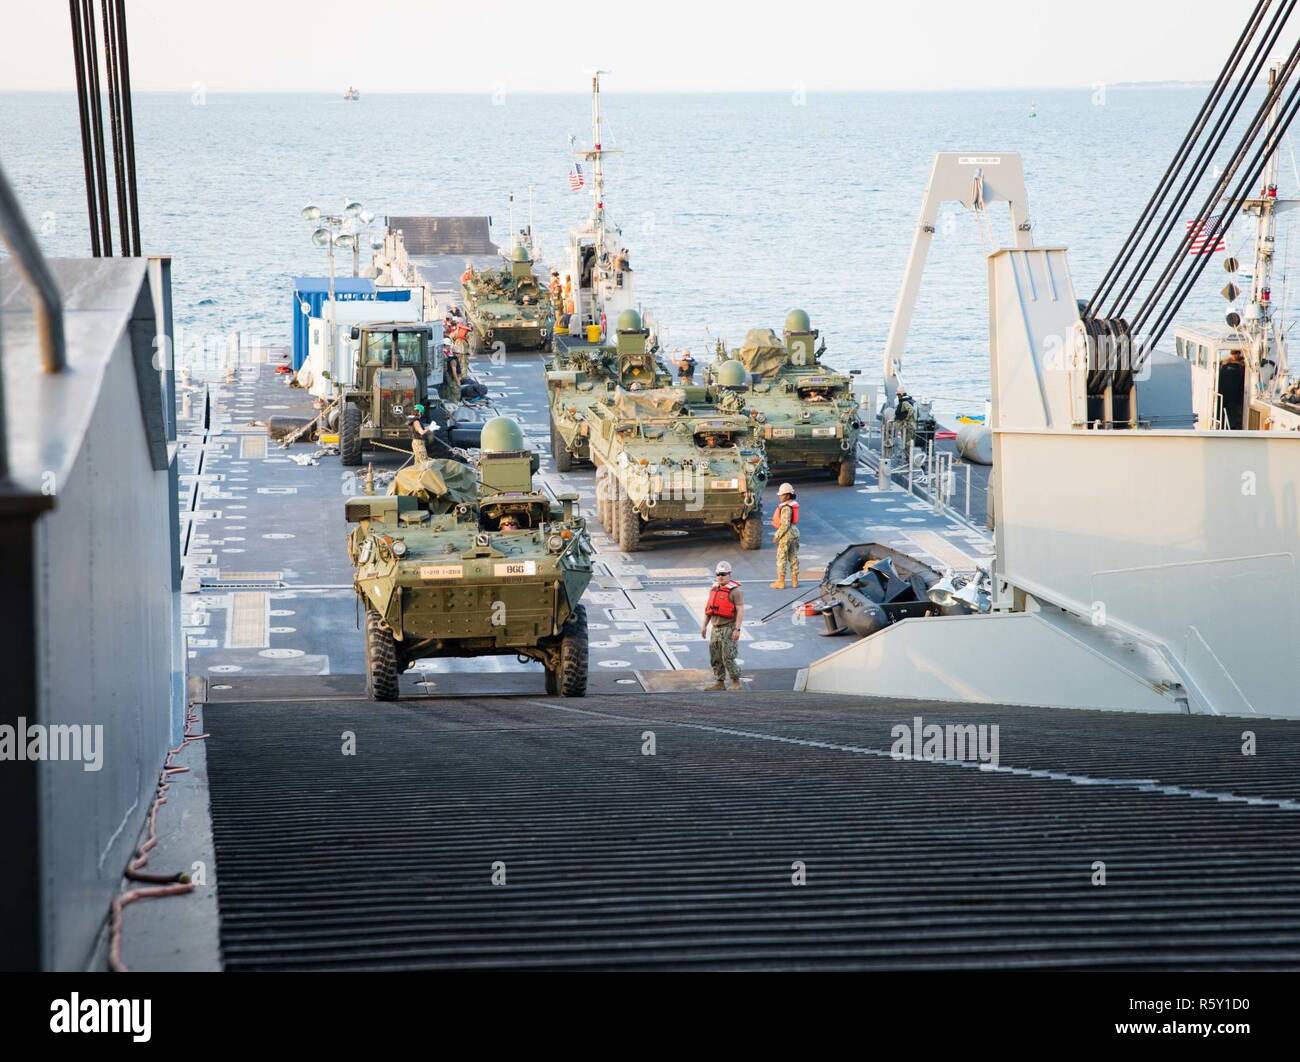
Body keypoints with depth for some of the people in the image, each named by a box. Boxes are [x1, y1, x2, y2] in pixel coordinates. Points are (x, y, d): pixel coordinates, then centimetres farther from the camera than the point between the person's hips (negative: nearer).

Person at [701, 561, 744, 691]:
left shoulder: (734, 591, -11)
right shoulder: (714, 589, 12)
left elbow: (740, 610, -14)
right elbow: (709, 608, 19)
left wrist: (737, 629, -20)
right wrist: (704, 626, 16)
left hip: (728, 628, -8)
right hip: (716, 628, 8)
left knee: (728, 657, -10)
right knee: (715, 658, 9)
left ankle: (736, 683, 1)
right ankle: (720, 683, 17)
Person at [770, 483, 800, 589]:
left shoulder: (786, 507, -20)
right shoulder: (794, 504, 8)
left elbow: (785, 524, -23)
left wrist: (777, 535, -16)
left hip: (786, 534, -9)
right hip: (794, 532, 9)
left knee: (781, 558, 0)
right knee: (793, 557, 13)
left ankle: (781, 582, 4)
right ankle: (795, 581, 18)